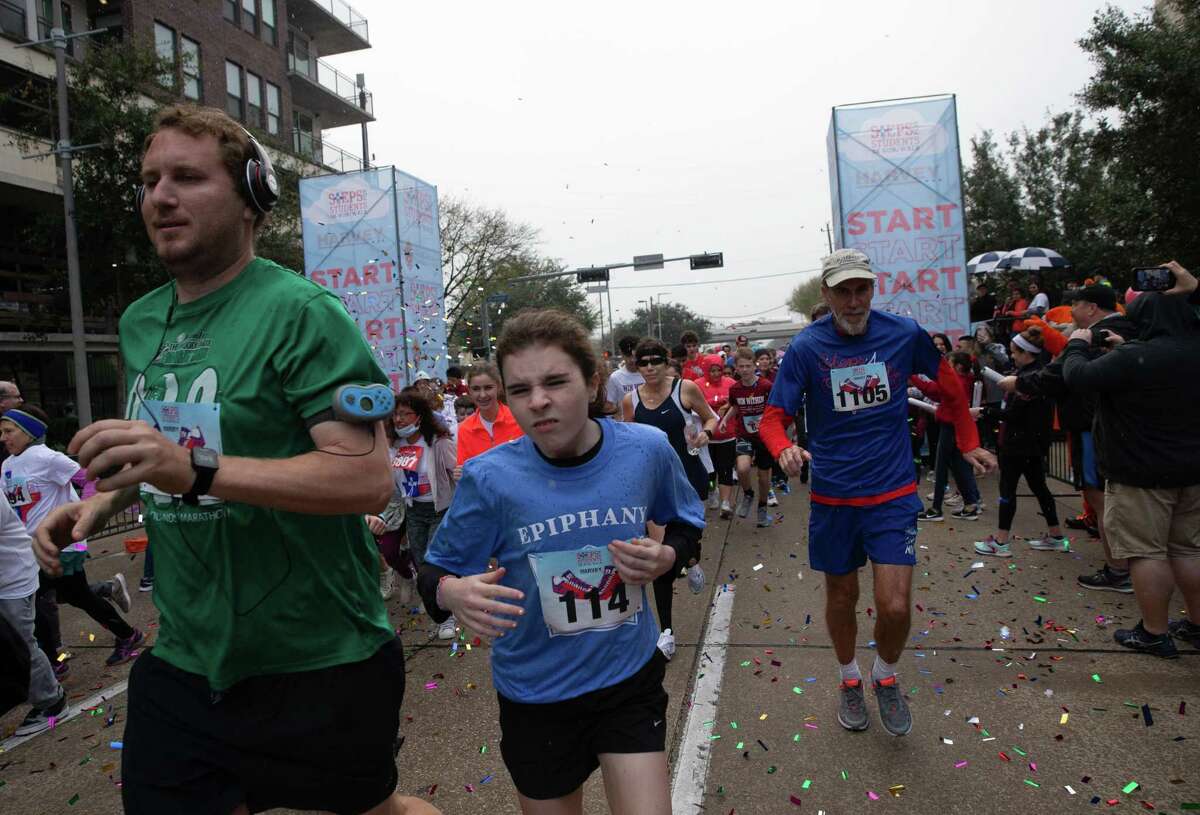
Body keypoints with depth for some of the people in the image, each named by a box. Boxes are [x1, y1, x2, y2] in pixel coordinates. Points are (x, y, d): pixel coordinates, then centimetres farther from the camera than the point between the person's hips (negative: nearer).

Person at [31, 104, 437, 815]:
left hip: (319, 666, -5)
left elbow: (370, 478, -25)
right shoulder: (141, 323, 6)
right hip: (183, 661, 6)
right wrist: (102, 502, 2)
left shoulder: (302, 311, -17)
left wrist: (197, 471, -33)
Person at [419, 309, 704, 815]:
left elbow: (686, 525, 6)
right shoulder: (490, 478, -19)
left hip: (630, 675, 1)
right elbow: (437, 573, -7)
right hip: (535, 692, 0)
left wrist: (665, 558, -15)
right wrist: (451, 593, -29)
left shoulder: (647, 449, -14)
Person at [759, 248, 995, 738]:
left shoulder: (904, 333, -5)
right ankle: (850, 680, 41)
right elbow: (773, 417, -9)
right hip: (832, 495, 0)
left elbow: (949, 384, 14)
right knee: (841, 597, 15)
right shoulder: (806, 347, -9)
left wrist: (968, 443, 18)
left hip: (893, 493, 0)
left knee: (895, 607, -7)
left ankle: (885, 677, 26)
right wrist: (785, 450, -31)